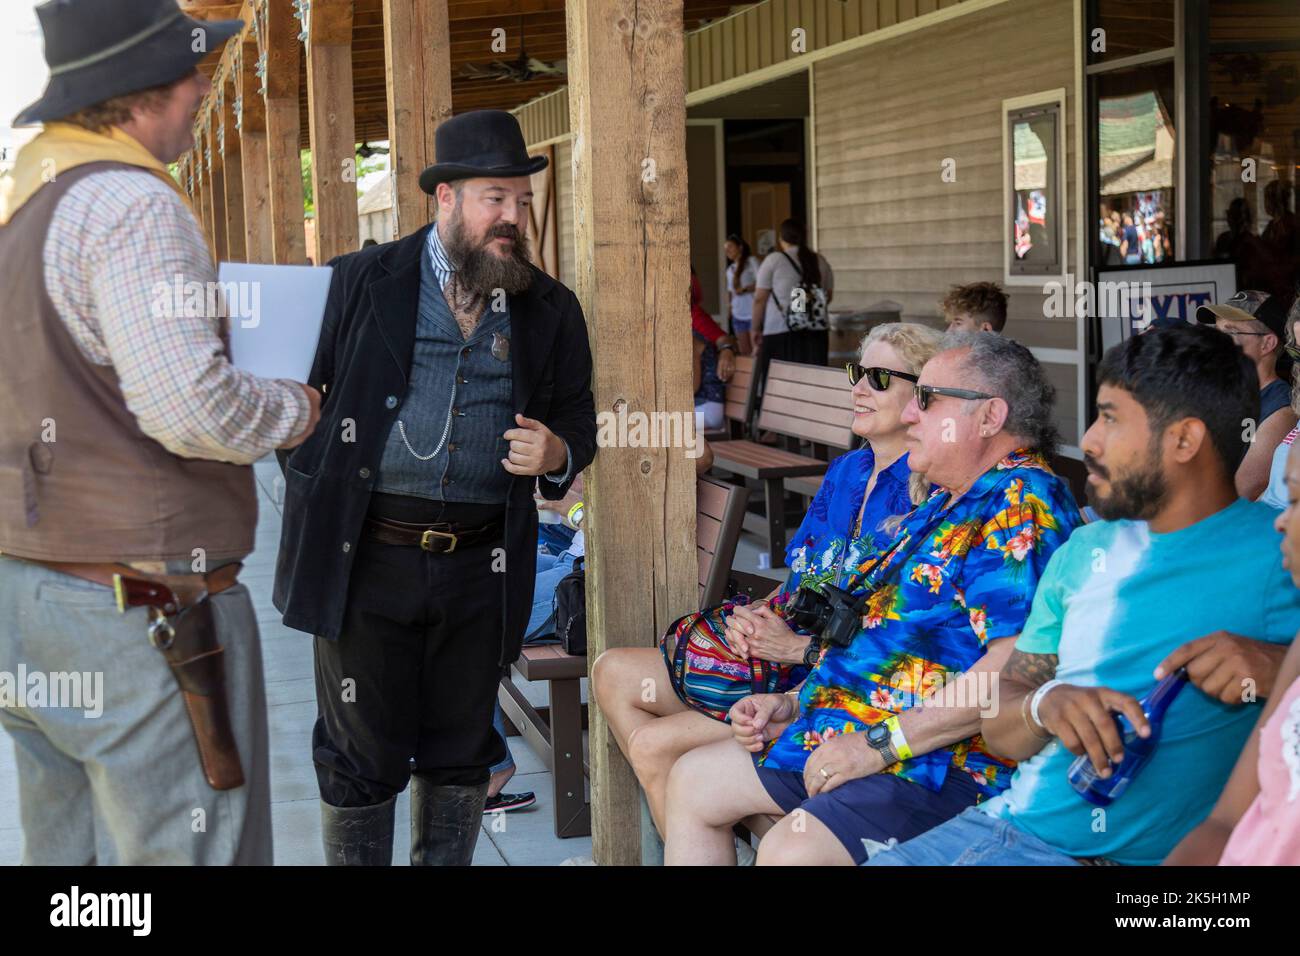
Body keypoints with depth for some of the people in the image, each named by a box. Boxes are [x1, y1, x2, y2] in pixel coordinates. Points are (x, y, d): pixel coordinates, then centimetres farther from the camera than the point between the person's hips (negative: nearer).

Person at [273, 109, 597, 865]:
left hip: (481, 566, 3)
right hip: (369, 556, -2)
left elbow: (579, 421, 15)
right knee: (362, 759, 6)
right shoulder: (360, 282, 0)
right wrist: (313, 486, -10)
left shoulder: (551, 309, 8)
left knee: (460, 755, 14)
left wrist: (557, 454, -6)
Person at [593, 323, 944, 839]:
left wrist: (799, 646, -19)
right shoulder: (844, 471, 13)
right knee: (612, 673, 5)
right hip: (779, 656, 10)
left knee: (653, 743, -19)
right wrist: (757, 613, -4)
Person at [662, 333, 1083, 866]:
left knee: (790, 850, -34)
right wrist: (792, 704, 12)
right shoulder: (950, 504, 18)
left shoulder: (1024, 504, -16)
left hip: (945, 763, -11)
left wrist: (880, 744, -23)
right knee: (692, 782, 15)